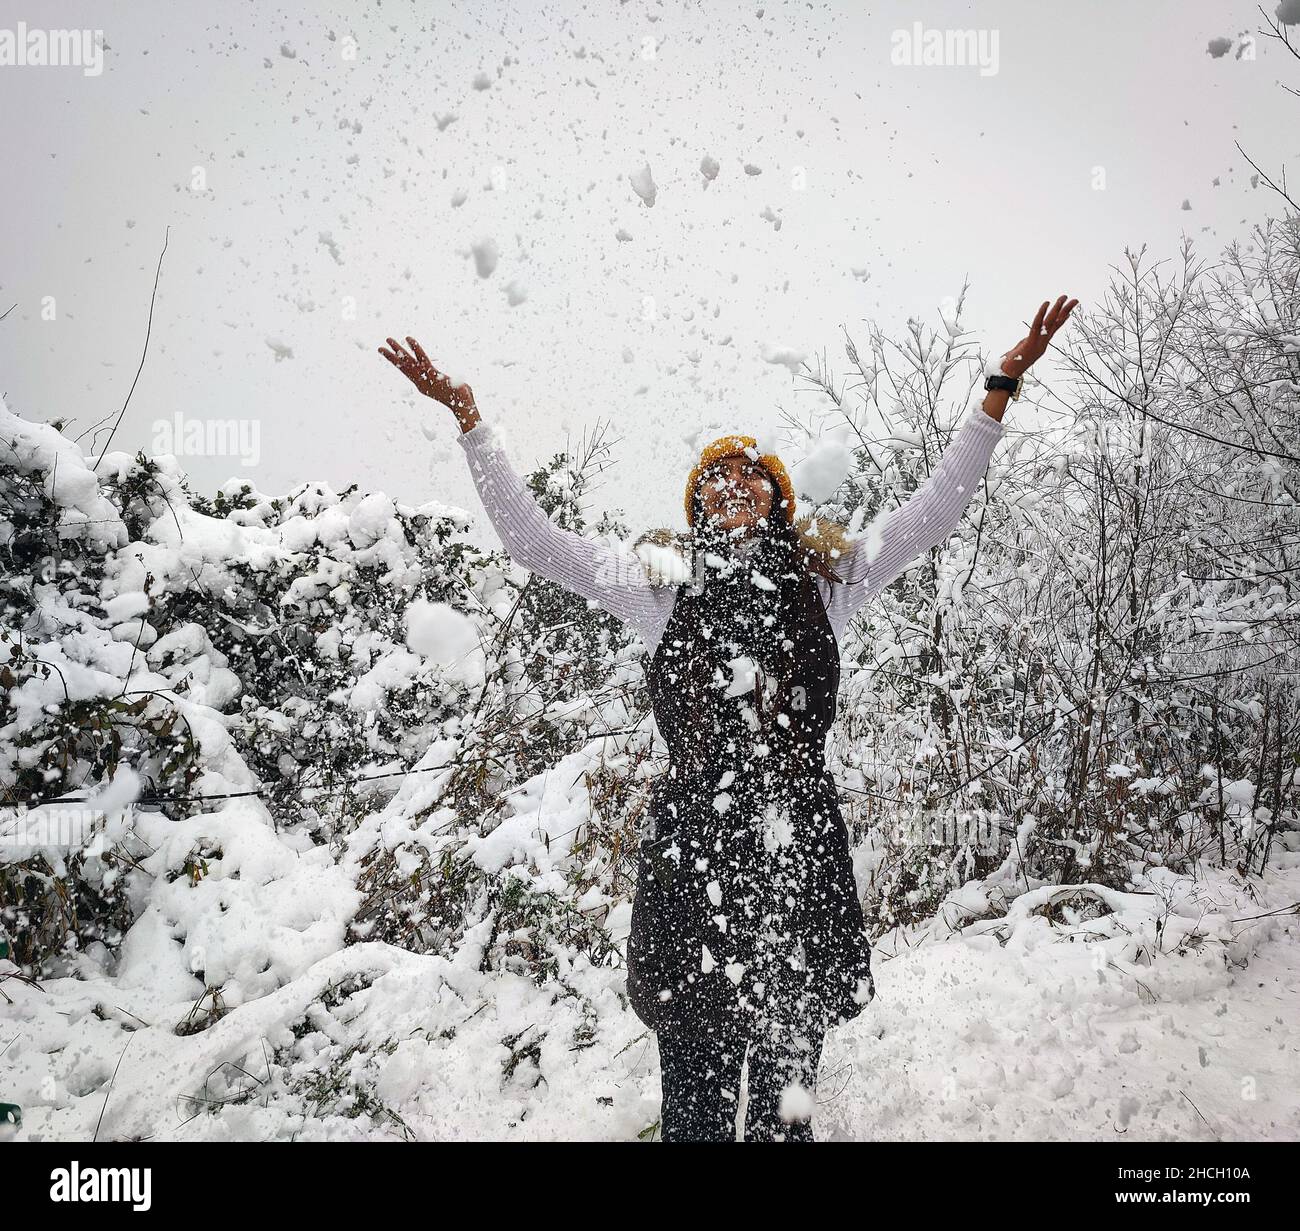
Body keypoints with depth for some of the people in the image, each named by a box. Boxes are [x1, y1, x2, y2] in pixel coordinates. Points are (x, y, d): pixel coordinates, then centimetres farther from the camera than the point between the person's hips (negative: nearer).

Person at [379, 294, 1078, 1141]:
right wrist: (468, 417, 9)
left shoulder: (825, 580, 13)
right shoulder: (662, 587, 11)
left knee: (787, 1093, 6)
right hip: (691, 848, -1)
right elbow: (529, 537, 11)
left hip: (800, 846, 1)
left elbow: (937, 510, 13)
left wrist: (1001, 390, 8)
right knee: (694, 1099, 0)